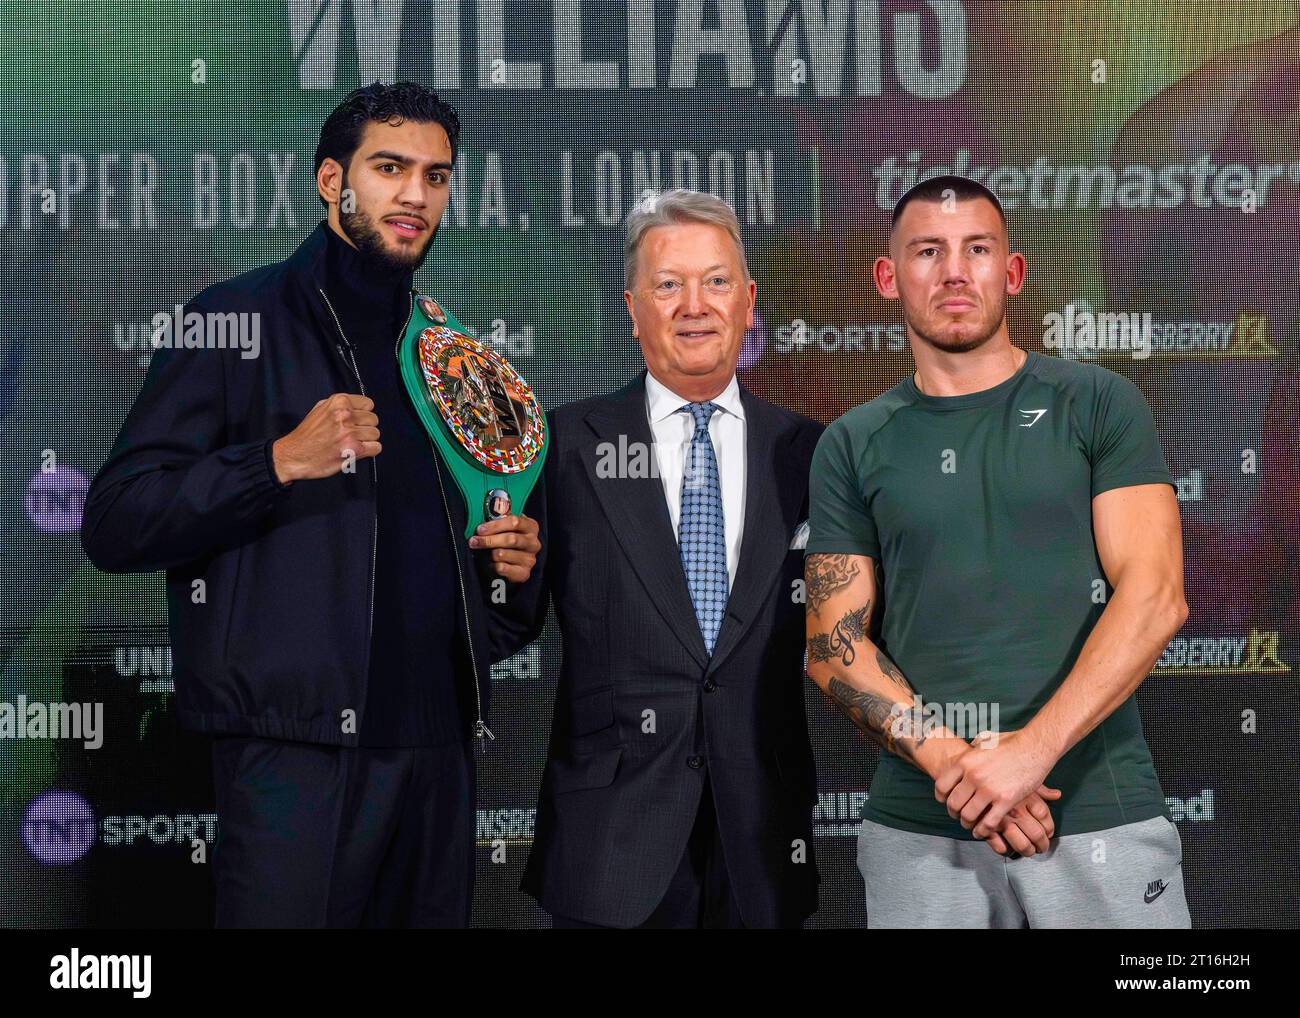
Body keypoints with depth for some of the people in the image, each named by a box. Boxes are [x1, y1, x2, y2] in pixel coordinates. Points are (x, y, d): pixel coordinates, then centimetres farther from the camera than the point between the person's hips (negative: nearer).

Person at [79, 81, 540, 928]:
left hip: (438, 749, 7)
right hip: (299, 753, -6)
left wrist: (499, 563, 8)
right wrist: (282, 461, -19)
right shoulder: (241, 320, -2)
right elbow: (116, 523, -9)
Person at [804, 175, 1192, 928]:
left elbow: (1155, 597, -7)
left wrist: (1034, 749, -16)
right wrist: (951, 762, -11)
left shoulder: (1099, 406, 3)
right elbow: (834, 644, 3)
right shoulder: (854, 446, 8)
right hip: (919, 832, 2)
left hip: (1101, 817, -1)